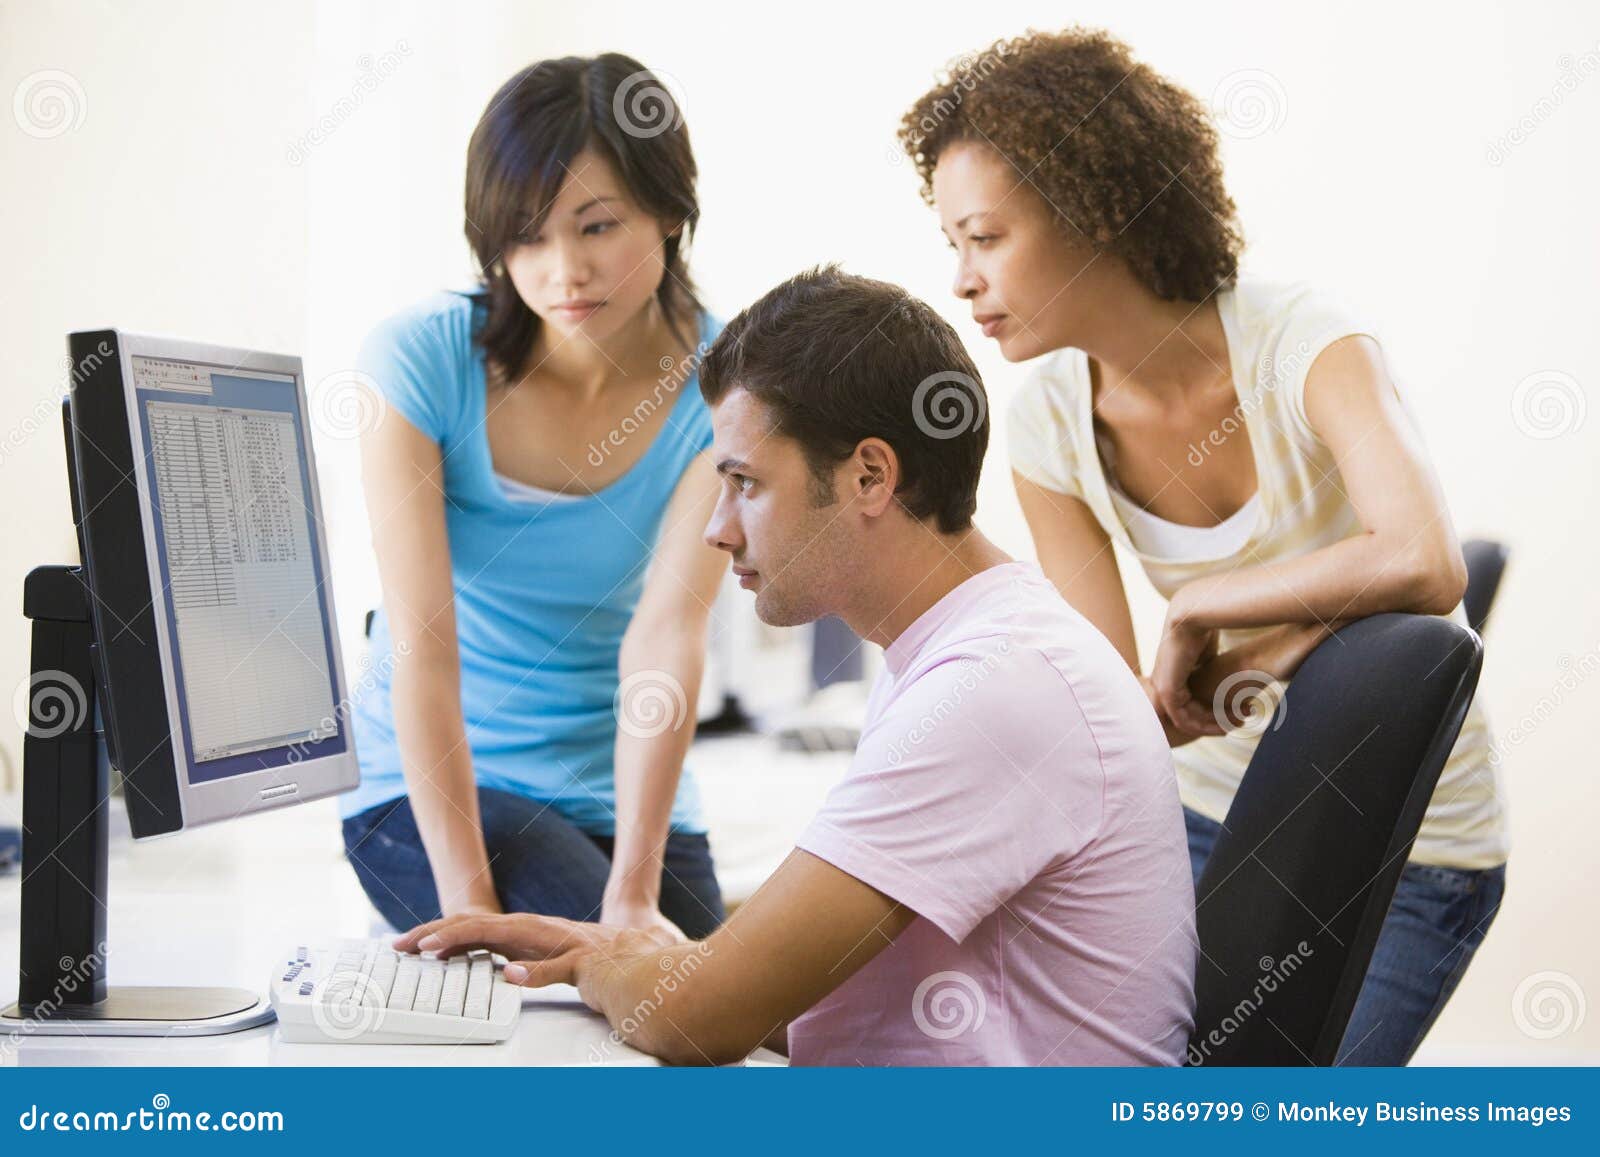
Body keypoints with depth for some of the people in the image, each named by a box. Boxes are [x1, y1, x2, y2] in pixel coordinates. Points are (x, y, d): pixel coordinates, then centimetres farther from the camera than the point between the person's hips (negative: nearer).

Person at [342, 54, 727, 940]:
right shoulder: (423, 360, -14)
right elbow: (422, 638, -20)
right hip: (431, 785, -2)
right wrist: (467, 898, -27)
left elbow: (667, 633, -21)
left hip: (623, 794, 2)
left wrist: (635, 890, -30)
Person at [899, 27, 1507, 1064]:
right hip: (1209, 813, 5)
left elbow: (1423, 566, -40)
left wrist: (1197, 608, -27)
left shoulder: (1305, 345, -21)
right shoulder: (1049, 424, -7)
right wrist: (1294, 640, -25)